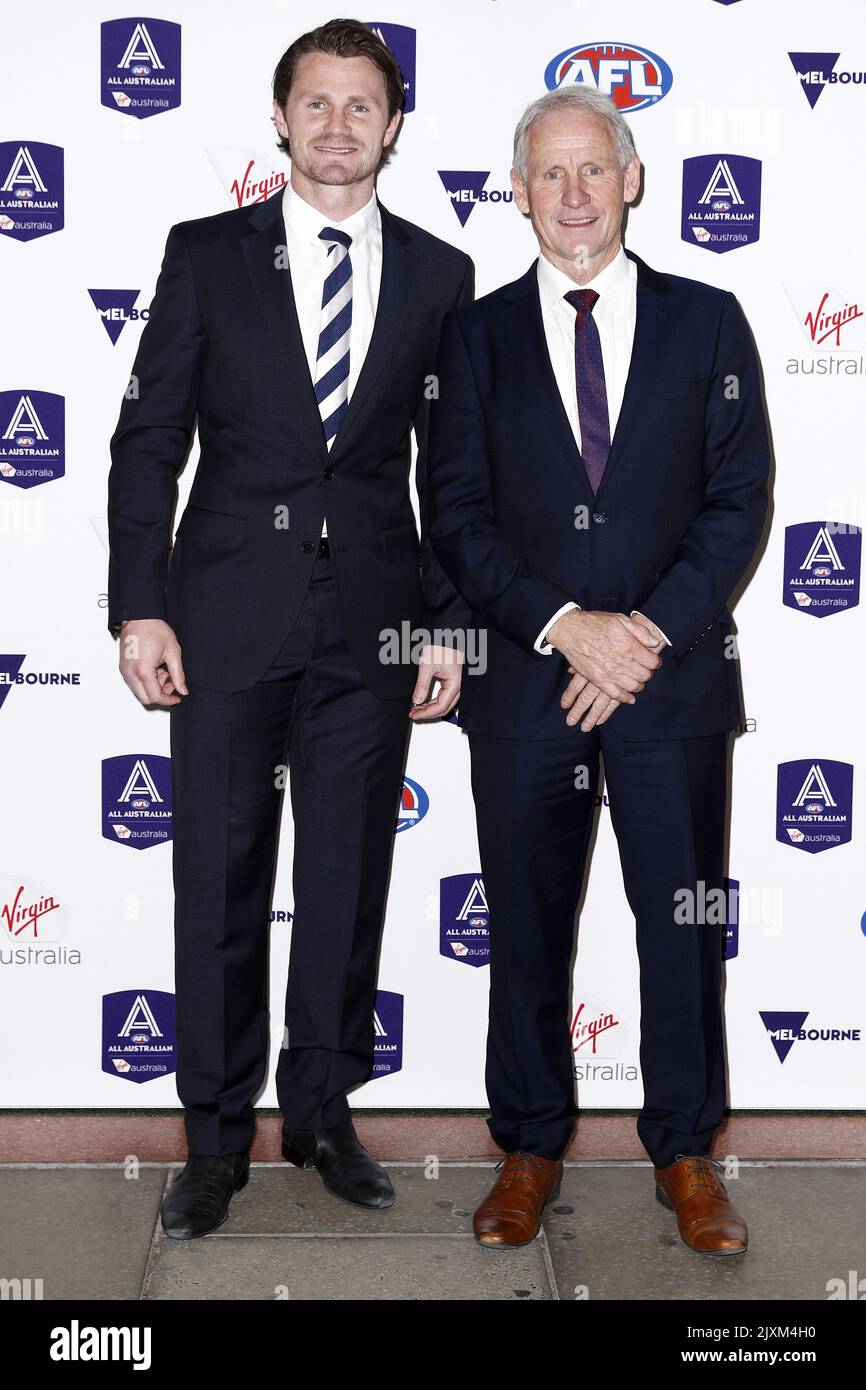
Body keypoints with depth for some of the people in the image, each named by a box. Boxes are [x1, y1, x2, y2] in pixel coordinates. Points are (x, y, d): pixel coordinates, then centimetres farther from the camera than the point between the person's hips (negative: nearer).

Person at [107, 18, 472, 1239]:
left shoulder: (440, 275, 8)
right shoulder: (207, 254, 5)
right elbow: (148, 441, 2)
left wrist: (449, 622, 2)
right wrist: (138, 608, -5)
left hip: (371, 624, 1)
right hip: (229, 618, -1)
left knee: (349, 878, 9)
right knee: (219, 881, 5)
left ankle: (323, 1109, 27)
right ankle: (217, 1134, 20)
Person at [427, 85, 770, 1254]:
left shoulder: (707, 321, 6)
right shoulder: (478, 334, 6)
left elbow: (739, 500, 1)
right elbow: (457, 514, 0)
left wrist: (649, 630, -11)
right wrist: (563, 626, -13)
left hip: (675, 678, 0)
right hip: (524, 678, 1)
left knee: (684, 926, 7)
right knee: (527, 929, 9)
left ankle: (686, 1154, 24)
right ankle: (530, 1147, 26)